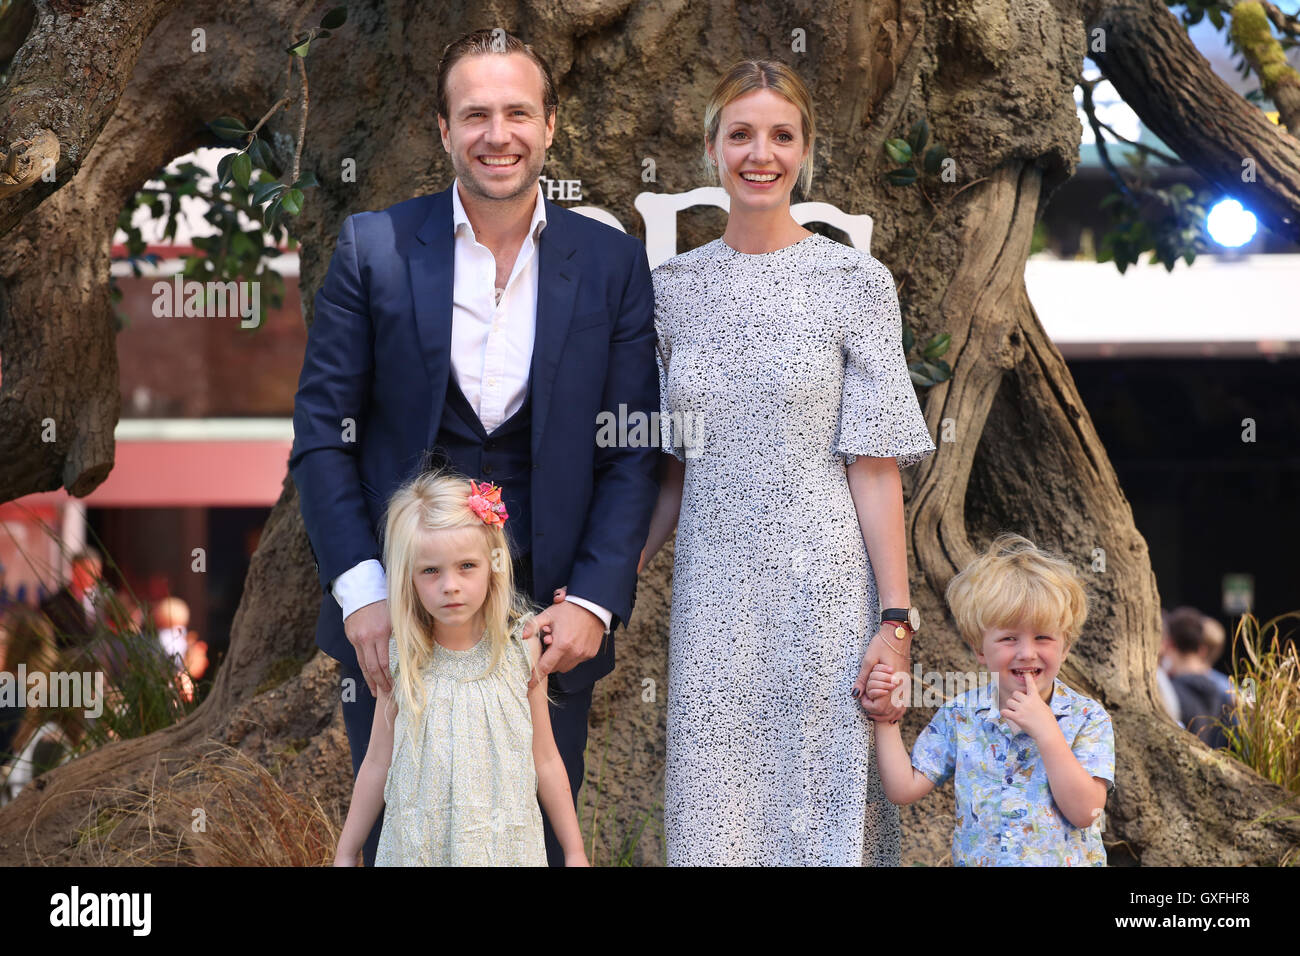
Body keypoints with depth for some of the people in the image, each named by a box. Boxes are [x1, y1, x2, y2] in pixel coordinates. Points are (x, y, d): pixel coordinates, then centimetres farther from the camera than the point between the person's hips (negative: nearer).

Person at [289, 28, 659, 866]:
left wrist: (594, 603, -9)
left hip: (548, 625, 1)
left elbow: (633, 454, 2)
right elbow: (323, 430, -1)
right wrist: (361, 591, -11)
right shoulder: (374, 247, 0)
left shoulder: (612, 263, 2)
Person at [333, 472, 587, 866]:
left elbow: (545, 760, 3)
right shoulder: (400, 657, -6)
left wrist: (575, 853, 6)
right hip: (417, 845, 0)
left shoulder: (521, 649, -6)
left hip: (504, 845, 0)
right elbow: (378, 763, 4)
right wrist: (344, 856, 9)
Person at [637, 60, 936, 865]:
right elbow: (673, 473, 13)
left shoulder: (856, 282, -2)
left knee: (821, 808, 1)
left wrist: (895, 621, -10)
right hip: (712, 590, 3)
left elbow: (875, 466, -5)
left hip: (822, 588, -3)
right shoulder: (675, 286, 9)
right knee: (714, 813, 6)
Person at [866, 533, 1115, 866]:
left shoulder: (1086, 718, 0)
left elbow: (1084, 811, -11)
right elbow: (903, 789, 4)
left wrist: (1046, 732, -16)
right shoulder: (959, 715, 6)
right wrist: (887, 719, -1)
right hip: (976, 861, 1)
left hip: (1066, 862, -1)